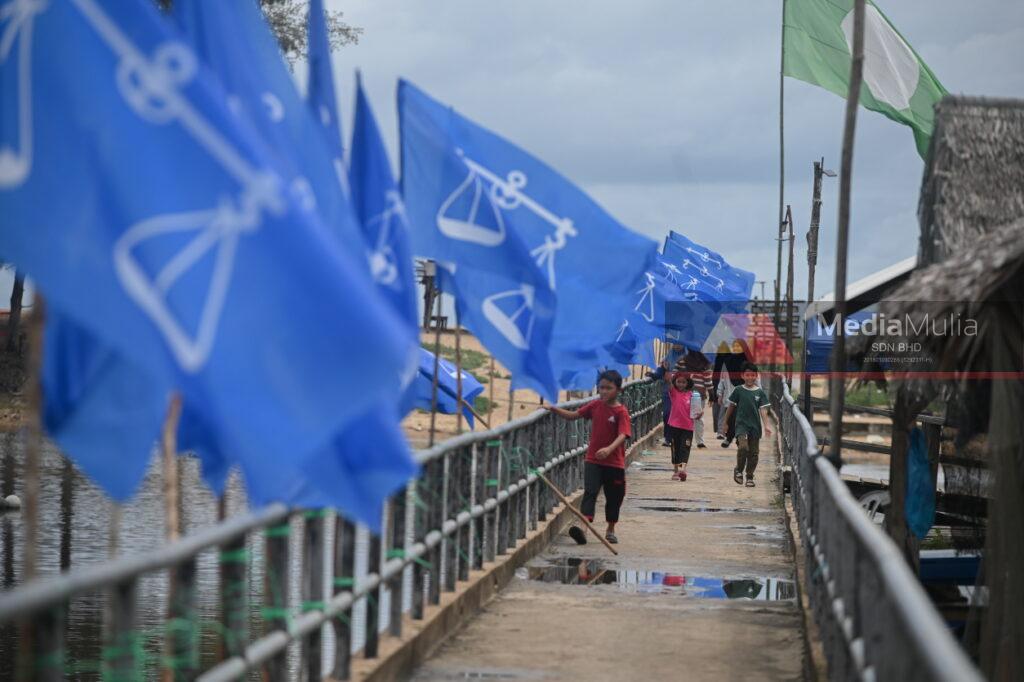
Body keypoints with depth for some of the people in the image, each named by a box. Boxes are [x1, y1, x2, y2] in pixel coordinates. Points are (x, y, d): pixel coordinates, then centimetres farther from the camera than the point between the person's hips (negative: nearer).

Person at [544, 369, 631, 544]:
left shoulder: (621, 412, -12)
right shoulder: (595, 405, 3)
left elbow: (623, 435, -25)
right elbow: (574, 415, 11)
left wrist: (609, 449, -43)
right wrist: (554, 409, -2)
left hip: (614, 462, -2)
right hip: (593, 460, 2)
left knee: (614, 497, 13)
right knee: (590, 492, -14)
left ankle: (610, 530, 31)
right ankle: (583, 527, -28)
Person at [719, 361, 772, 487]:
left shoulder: (760, 392, 3)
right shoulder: (738, 390, 1)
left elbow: (763, 410, -2)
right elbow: (731, 407, 9)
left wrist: (766, 425, -13)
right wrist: (725, 423, 13)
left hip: (755, 426, 2)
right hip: (741, 424, -2)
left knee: (753, 453, 4)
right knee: (743, 447, -21)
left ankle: (750, 477, 18)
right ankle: (739, 470, 0)